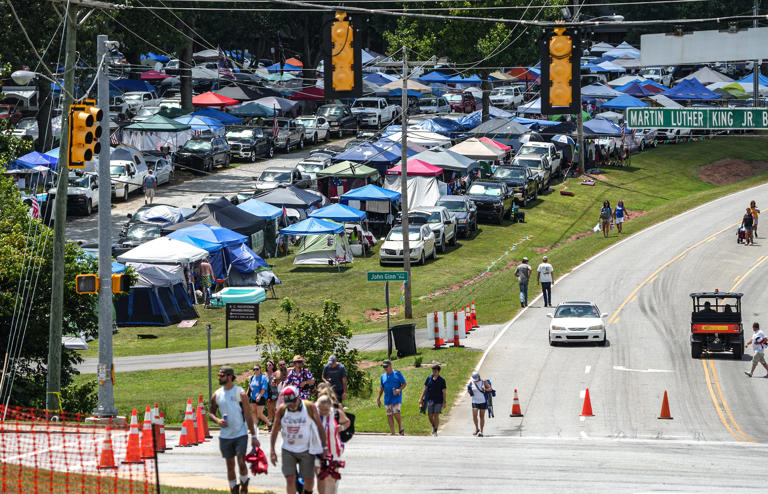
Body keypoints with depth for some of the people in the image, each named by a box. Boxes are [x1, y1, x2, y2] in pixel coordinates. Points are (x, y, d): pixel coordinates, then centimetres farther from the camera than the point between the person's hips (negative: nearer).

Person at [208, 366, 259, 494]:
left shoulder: (240, 393, -8)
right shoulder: (217, 395, 3)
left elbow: (248, 416, -7)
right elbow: (211, 413, 14)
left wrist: (254, 436, -8)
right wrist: (217, 420, -10)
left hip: (240, 434, -4)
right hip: (225, 435, 4)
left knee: (241, 461, -14)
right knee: (230, 464, 9)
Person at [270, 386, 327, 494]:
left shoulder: (310, 407, -12)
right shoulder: (282, 410, -9)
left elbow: (320, 426, -2)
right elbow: (275, 430, 1)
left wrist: (325, 446, 0)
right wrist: (272, 451, 0)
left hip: (306, 450, -1)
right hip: (288, 451, 1)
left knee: (309, 480, 5)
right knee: (290, 479, -7)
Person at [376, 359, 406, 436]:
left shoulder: (397, 374, -1)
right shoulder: (383, 376, 13)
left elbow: (405, 383, 2)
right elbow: (381, 388, 19)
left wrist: (399, 390, -16)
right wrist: (378, 398, 13)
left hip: (396, 398, -5)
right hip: (387, 399, 5)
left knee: (396, 413, -18)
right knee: (389, 415, 3)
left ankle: (401, 429, 3)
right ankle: (392, 433, 7)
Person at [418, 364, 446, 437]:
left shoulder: (442, 380, -2)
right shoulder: (429, 378, 6)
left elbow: (443, 392, -2)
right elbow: (425, 389, 11)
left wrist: (444, 402, -8)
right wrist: (421, 398, 5)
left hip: (438, 401, -3)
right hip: (430, 400, 3)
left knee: (436, 415, -10)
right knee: (430, 416, 5)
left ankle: (435, 431, -4)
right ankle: (433, 426, 32)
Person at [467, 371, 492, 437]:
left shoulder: (483, 382, -3)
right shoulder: (471, 383, 1)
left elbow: (490, 388, 3)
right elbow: (468, 391, 12)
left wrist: (485, 389, -18)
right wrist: (469, 390, -12)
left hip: (483, 401, -1)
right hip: (475, 402, 1)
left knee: (482, 417, 3)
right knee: (474, 415, -11)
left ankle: (481, 431, 11)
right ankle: (477, 429, 11)